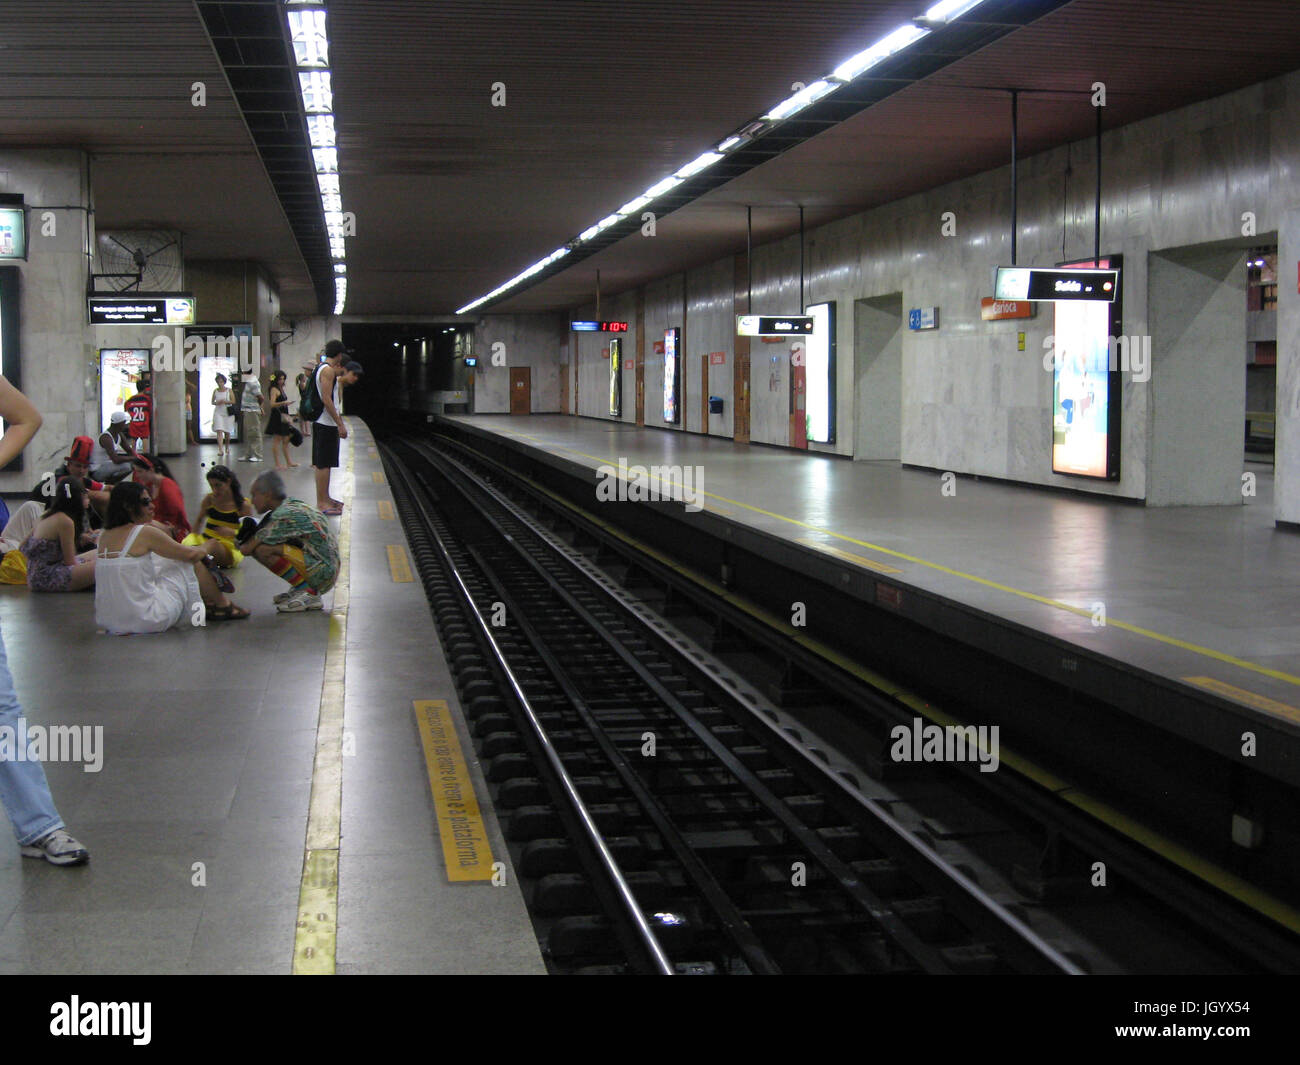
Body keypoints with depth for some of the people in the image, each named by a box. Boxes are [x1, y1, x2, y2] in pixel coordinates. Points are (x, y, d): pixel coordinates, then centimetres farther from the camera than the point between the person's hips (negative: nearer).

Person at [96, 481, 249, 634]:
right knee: (192, 563, 10)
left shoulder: (105, 537, 8)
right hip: (147, 620, -7)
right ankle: (223, 606, 27)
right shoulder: (145, 533, -12)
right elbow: (191, 555, -3)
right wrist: (208, 547, 20)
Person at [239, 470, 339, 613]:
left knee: (264, 550, -22)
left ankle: (309, 594, -14)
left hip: (322, 572, -10)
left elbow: (246, 549, -15)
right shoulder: (293, 504, 12)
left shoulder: (285, 514, -17)